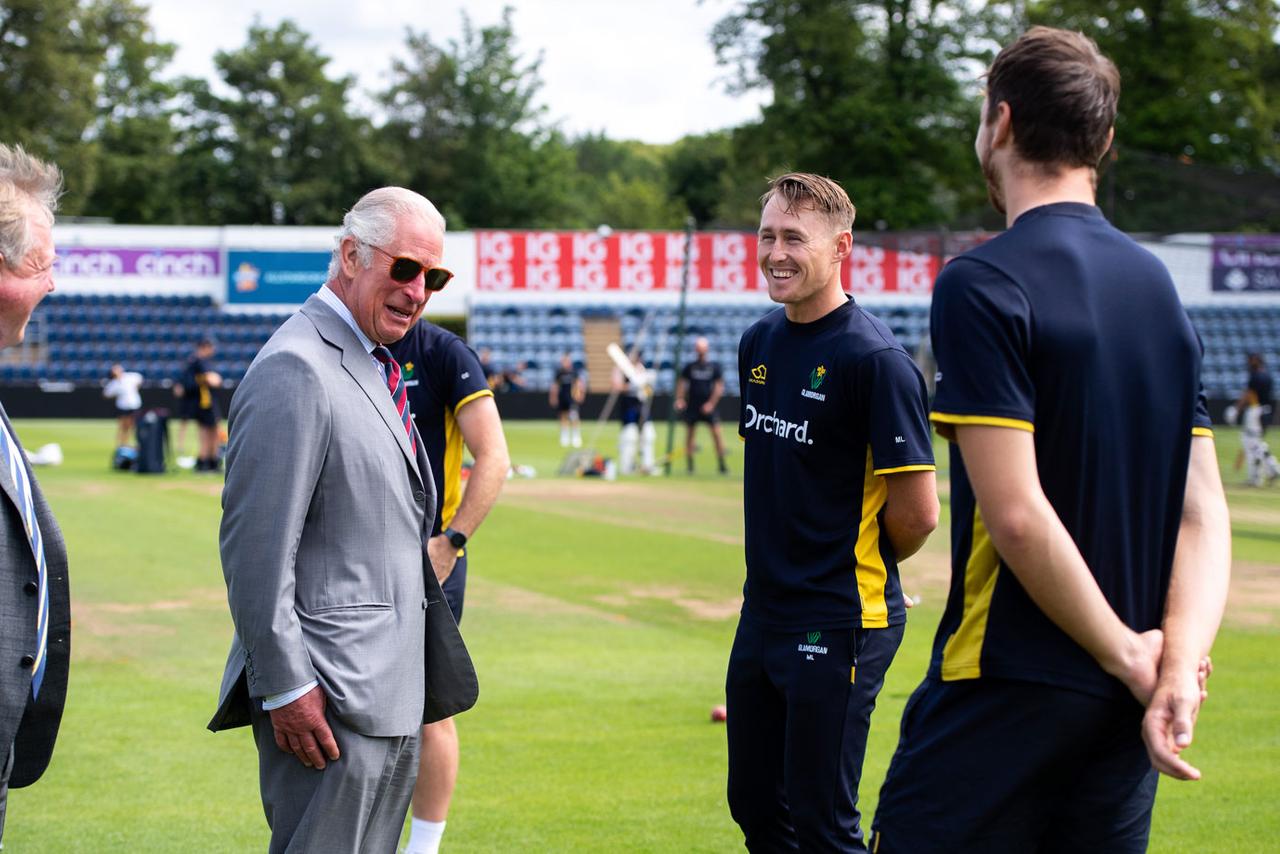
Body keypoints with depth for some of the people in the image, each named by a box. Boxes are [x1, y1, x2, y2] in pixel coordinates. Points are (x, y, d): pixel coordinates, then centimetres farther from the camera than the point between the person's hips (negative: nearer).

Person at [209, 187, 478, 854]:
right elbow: (254, 548, -20)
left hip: (392, 693, 10)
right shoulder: (296, 371, -16)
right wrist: (285, 688, -20)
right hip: (329, 700, -10)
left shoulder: (373, 370, 16)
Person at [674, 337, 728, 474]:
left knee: (716, 432, -10)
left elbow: (719, 386, 1)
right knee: (689, 433, 2)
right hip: (692, 405, 2)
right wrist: (679, 399, -6)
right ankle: (689, 465, 10)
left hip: (708, 406, -2)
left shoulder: (714, 366, 2)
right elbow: (682, 384, 8)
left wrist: (711, 403, -8)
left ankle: (722, 464, -6)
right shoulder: (690, 366, 6)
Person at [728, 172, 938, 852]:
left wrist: (862, 566, 1)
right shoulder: (758, 343, 8)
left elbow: (917, 513, -15)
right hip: (763, 612, 8)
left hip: (838, 626, -8)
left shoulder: (875, 359, -16)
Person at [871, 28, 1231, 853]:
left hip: (1008, 693, -7)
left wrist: (1128, 655, -9)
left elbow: (1017, 515, -20)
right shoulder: (1161, 286, 10)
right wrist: (1177, 666, -7)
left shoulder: (984, 284, -12)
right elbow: (1204, 511, 4)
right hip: (1121, 718, 7)